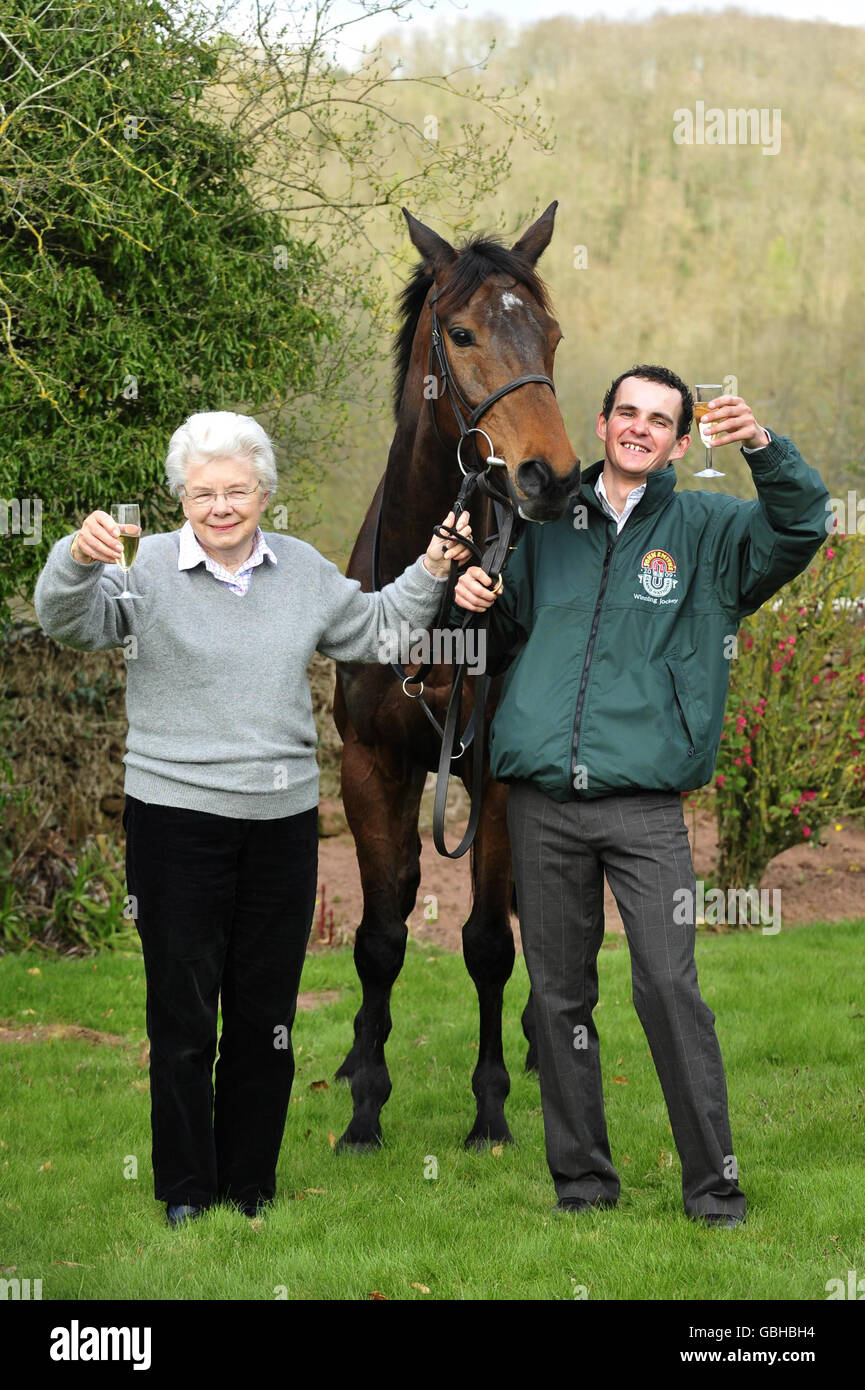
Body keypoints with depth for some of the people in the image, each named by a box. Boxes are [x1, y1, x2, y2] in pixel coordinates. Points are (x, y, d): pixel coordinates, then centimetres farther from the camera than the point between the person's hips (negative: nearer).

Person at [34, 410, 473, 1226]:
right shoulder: (148, 568, -5)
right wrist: (78, 559, -38)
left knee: (266, 1014, 10)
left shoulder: (303, 570, 9)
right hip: (175, 816, -4)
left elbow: (373, 632, 24)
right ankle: (186, 1195, 13)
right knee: (183, 1013, 2)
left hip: (282, 816, 4)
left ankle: (251, 1190, 22)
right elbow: (69, 623, -19)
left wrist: (429, 573, 12)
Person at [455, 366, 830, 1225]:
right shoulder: (549, 526, 16)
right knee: (559, 995, 7)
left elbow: (799, 528, -9)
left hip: (645, 805, -3)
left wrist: (763, 448, -25)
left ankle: (713, 1190, -4)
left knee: (670, 988, -11)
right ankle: (580, 1181, 16)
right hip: (542, 800, 3)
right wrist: (476, 604, 4)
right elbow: (504, 649, 26)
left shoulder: (705, 530, 8)